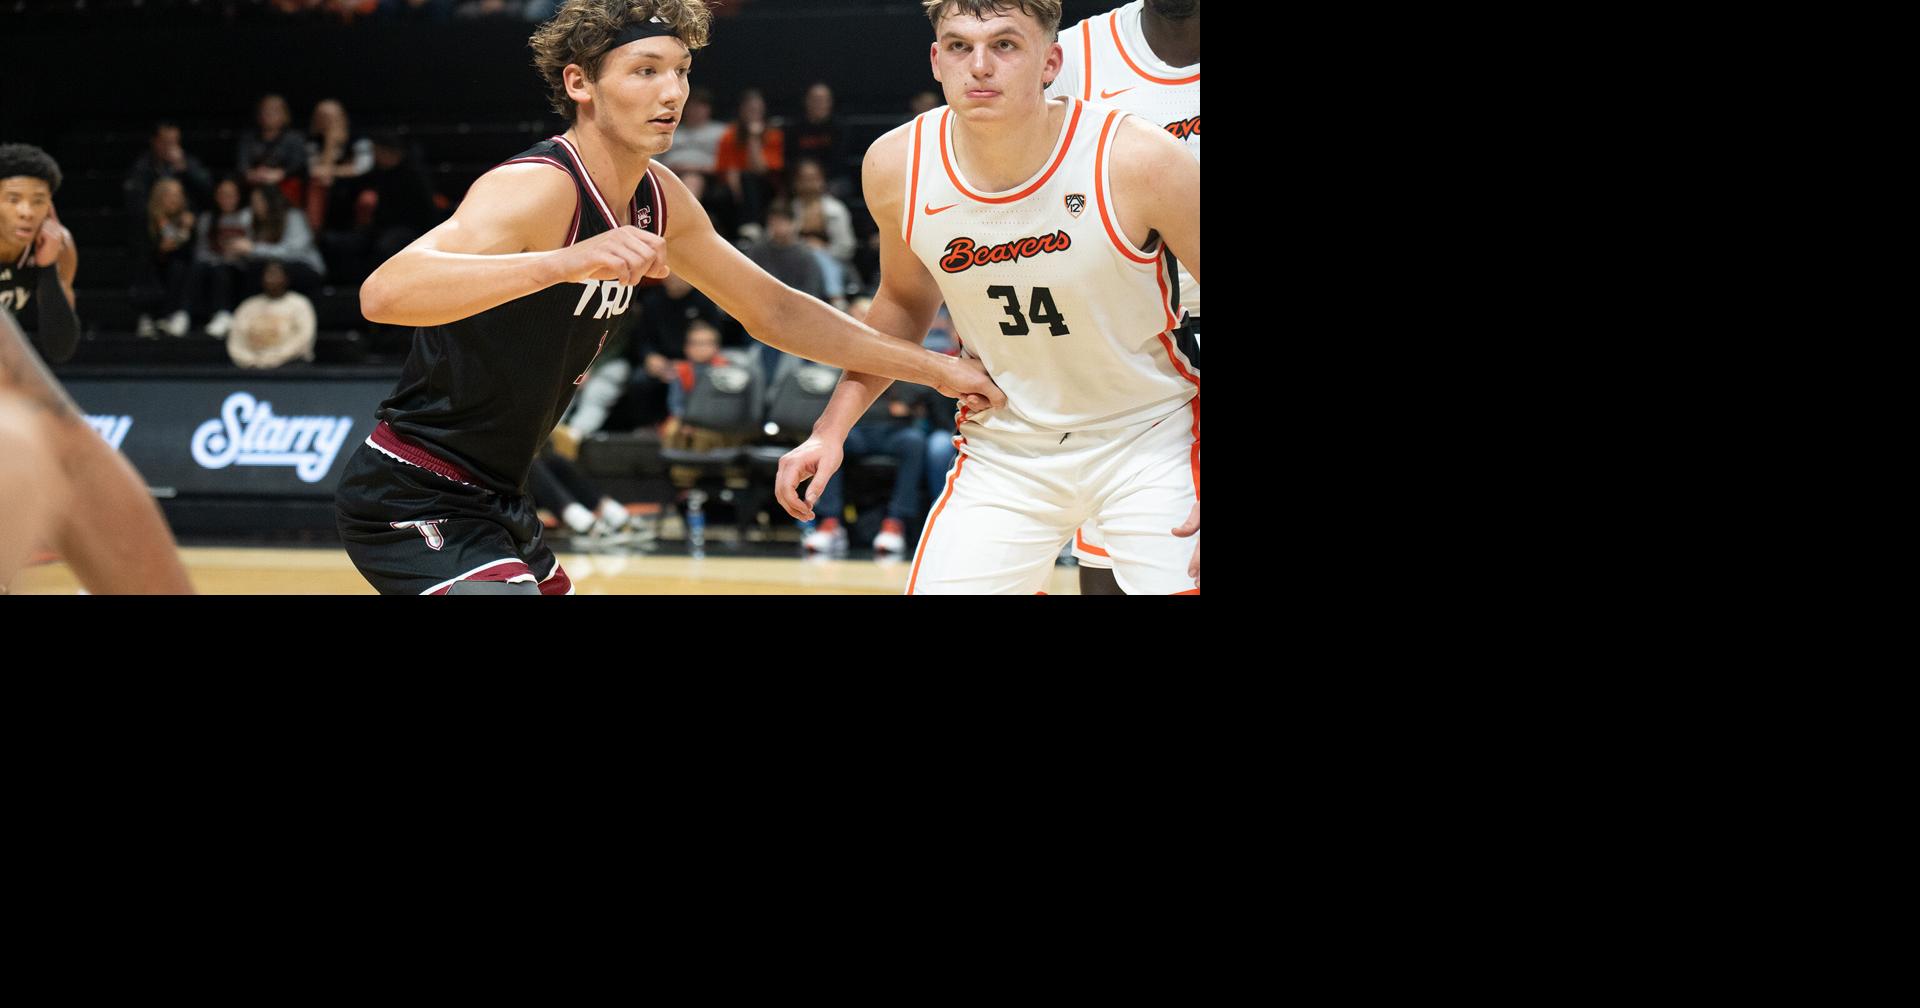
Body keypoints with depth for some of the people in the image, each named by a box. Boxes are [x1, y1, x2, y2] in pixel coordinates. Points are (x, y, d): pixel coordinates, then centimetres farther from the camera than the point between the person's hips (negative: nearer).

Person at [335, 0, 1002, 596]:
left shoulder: (657, 199, 3)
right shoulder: (539, 189, -24)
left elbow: (772, 311, 18)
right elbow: (383, 294, -41)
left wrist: (933, 369, 14)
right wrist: (566, 261, -53)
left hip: (493, 502, 10)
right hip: (415, 502, -10)